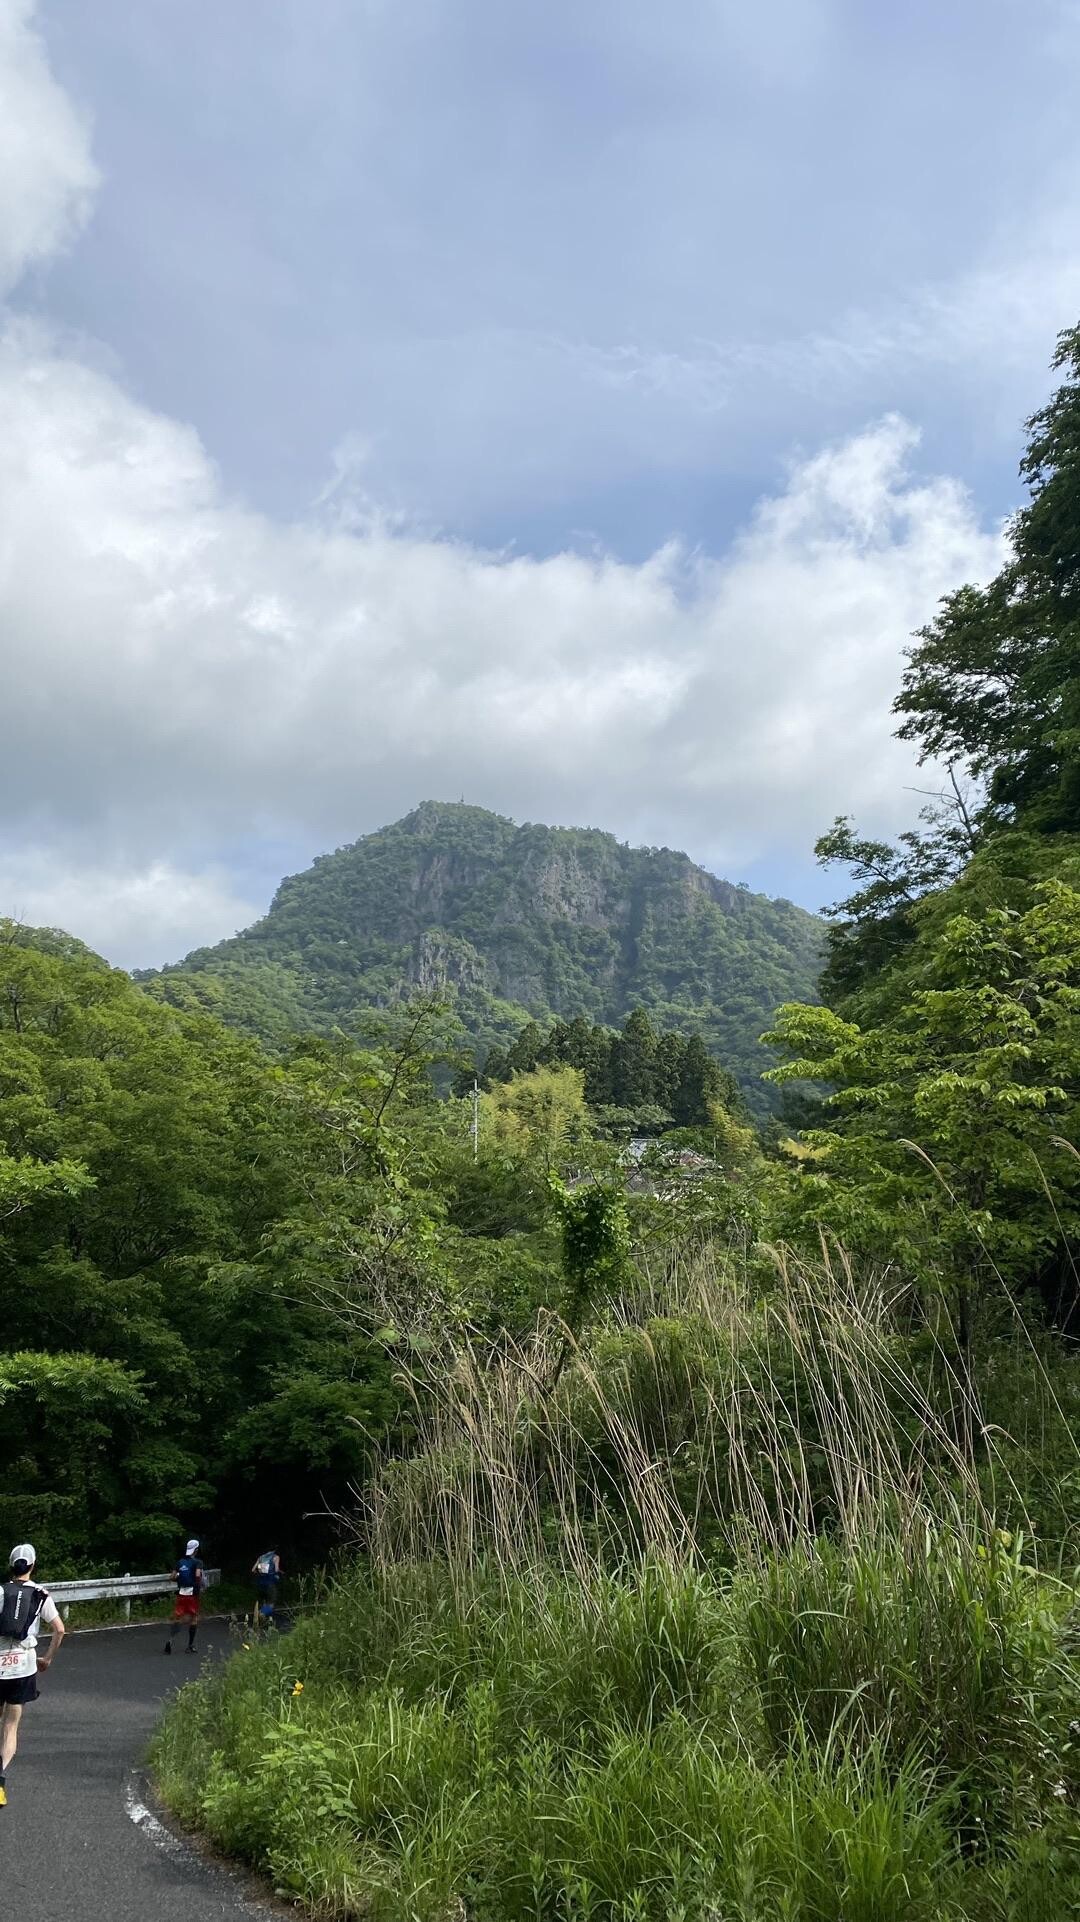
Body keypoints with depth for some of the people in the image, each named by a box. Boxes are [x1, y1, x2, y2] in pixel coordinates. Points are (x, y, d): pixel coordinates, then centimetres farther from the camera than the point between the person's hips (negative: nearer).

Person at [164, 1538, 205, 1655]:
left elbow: (173, 1577, 5)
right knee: (194, 1619, 10)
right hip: (193, 1593, -4)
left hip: (181, 1593, 4)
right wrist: (200, 1587, -8)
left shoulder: (180, 1562, 8)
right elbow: (198, 1575, -23)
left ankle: (170, 1640, -15)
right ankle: (190, 1646, 15)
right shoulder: (197, 1562, -7)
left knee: (177, 1617, 7)